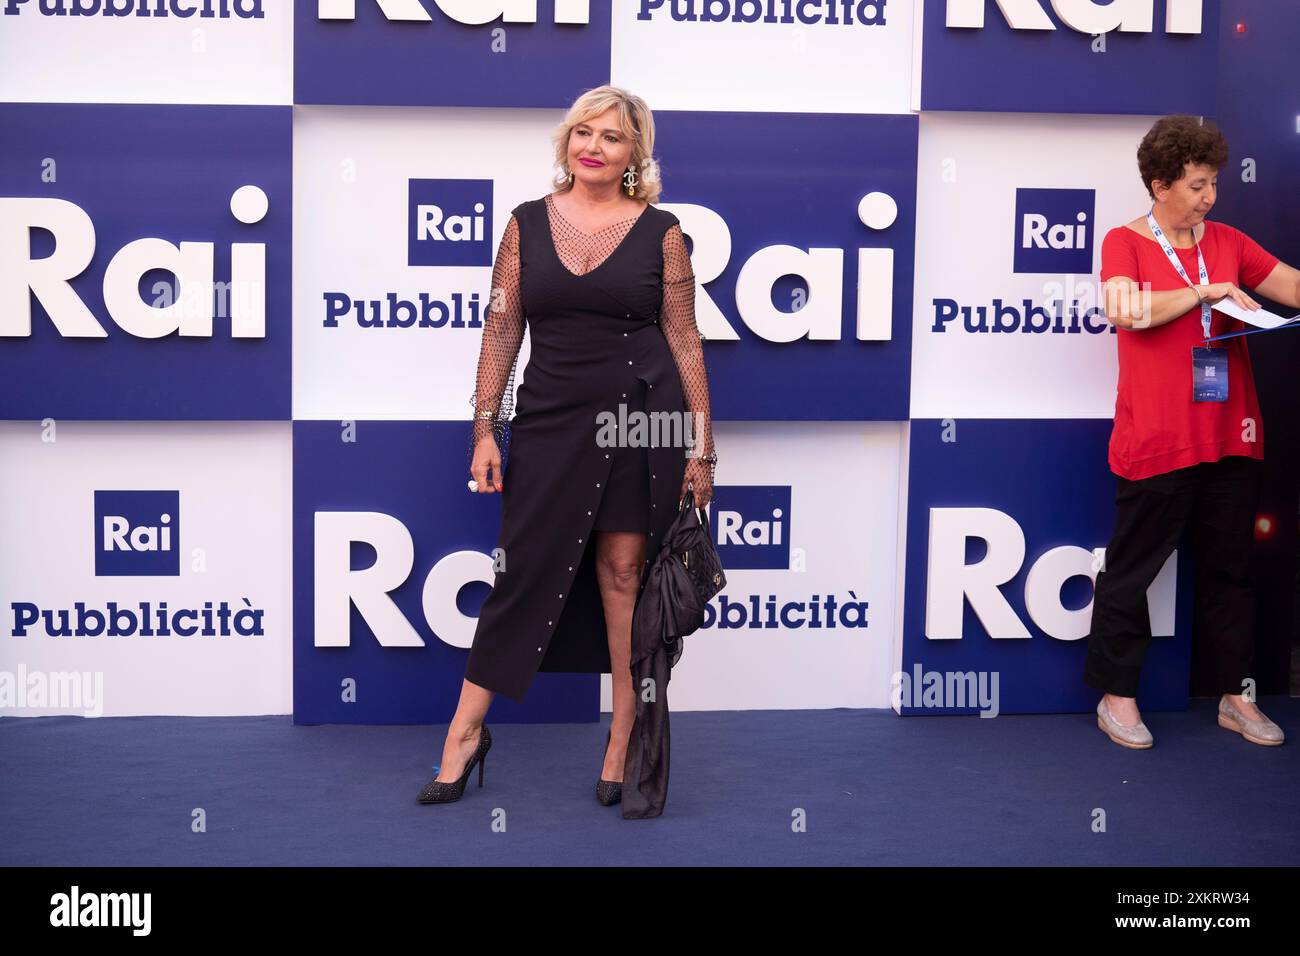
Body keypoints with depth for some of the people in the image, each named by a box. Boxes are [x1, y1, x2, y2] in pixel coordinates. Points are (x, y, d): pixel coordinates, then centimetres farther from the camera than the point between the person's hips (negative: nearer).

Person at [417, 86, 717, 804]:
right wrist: (485, 431, 1)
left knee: (625, 575, 3)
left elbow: (684, 342, 3)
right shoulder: (528, 224, 6)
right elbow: (502, 333, 7)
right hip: (551, 420, 1)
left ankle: (624, 742, 14)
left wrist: (701, 449, 0)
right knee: (523, 570, 3)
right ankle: (465, 734, 14)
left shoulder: (660, 232, 2)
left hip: (641, 421, -1)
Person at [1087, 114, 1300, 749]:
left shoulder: (1228, 243, 10)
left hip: (1230, 438, 5)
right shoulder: (1125, 242, -3)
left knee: (1230, 568, 12)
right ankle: (1117, 696, 16)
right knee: (1132, 569, 5)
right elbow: (1125, 309, -20)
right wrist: (1207, 291, -18)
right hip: (1156, 441, -5)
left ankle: (1237, 697, 23)